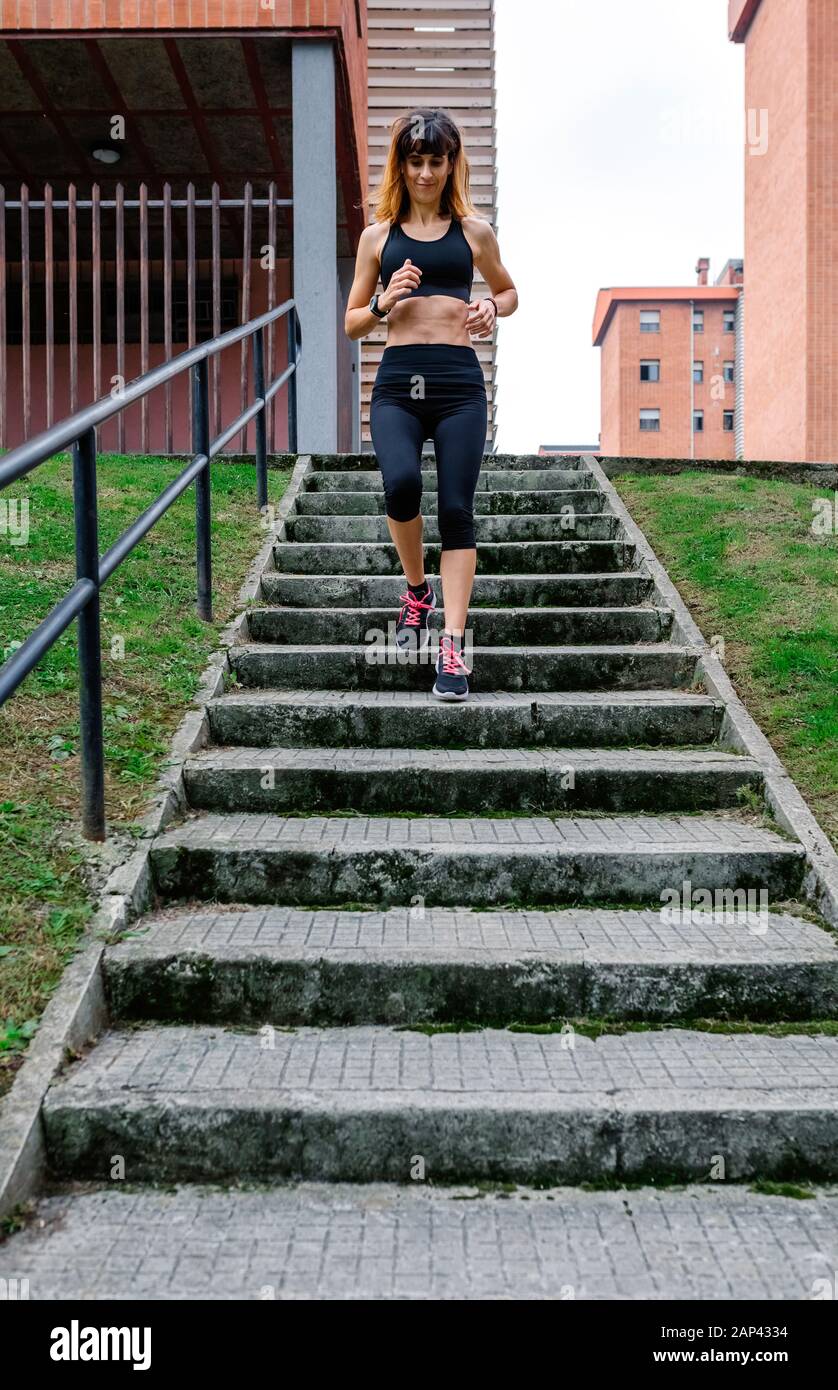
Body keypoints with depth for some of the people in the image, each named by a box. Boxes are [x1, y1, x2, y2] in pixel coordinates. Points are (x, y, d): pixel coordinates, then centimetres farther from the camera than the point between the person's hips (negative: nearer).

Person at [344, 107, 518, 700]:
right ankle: (417, 588, 3)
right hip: (398, 382, 0)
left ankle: (453, 644, -6)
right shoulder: (379, 235, 13)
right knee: (401, 483, -26)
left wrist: (493, 308, 2)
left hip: (459, 383, 0)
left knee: (457, 509, -8)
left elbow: (509, 291, 26)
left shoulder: (474, 230, 12)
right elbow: (352, 323, 16)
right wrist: (384, 302, -5)